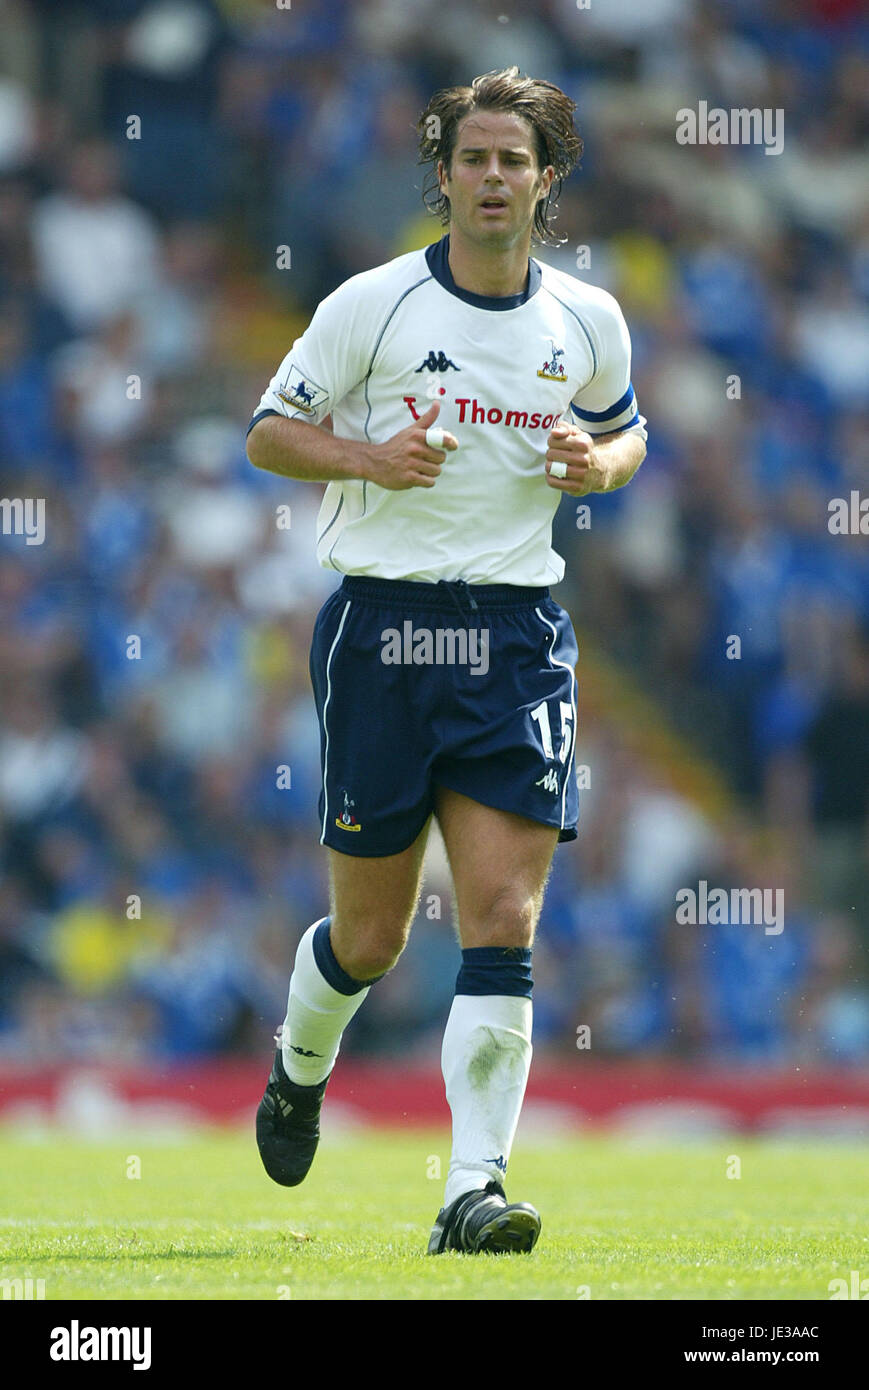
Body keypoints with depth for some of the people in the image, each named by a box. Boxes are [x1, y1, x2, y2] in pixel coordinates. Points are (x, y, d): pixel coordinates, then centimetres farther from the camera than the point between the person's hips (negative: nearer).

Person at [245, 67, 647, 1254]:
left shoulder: (588, 321, 6)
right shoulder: (372, 305, -3)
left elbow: (624, 433, 24)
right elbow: (269, 433, 4)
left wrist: (596, 464, 0)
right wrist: (372, 457, -15)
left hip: (518, 633, 2)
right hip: (383, 623, -2)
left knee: (504, 924, -11)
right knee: (370, 935, 5)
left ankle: (474, 1190, -12)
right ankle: (301, 1067, 39)